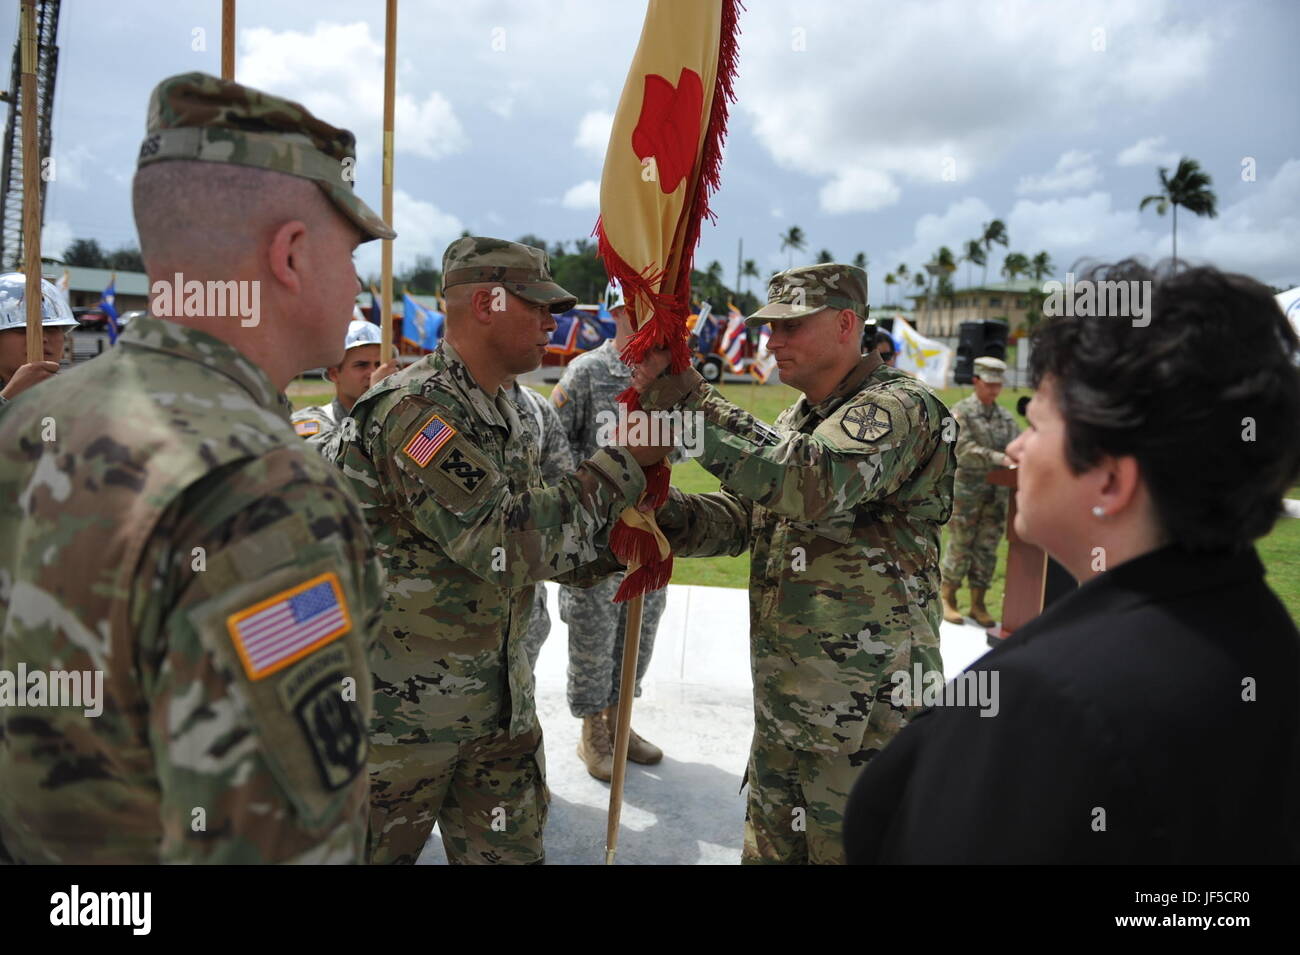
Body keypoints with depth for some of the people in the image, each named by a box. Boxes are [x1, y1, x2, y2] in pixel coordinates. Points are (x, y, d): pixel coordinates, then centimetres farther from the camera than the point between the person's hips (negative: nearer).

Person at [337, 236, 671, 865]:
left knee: (512, 850, 18)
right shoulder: (414, 409, -21)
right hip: (404, 705, -8)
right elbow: (509, 542, -27)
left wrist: (615, 545, -2)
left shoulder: (500, 413, 9)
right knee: (376, 850, 14)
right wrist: (623, 461, -20)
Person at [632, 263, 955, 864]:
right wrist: (661, 510, -11)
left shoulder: (899, 408, -16)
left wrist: (682, 395, -31)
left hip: (865, 723, -8)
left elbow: (810, 483, -34)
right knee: (768, 849, 21)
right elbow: (737, 517, 10)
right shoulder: (795, 421, 13)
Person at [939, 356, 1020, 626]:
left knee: (987, 549, 8)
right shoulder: (962, 411, -3)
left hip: (997, 494, 5)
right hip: (967, 490, -5)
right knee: (960, 547, 0)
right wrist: (999, 459, -25)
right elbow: (964, 448, -15)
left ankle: (978, 604, 17)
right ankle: (947, 600, 13)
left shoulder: (1005, 416, 14)